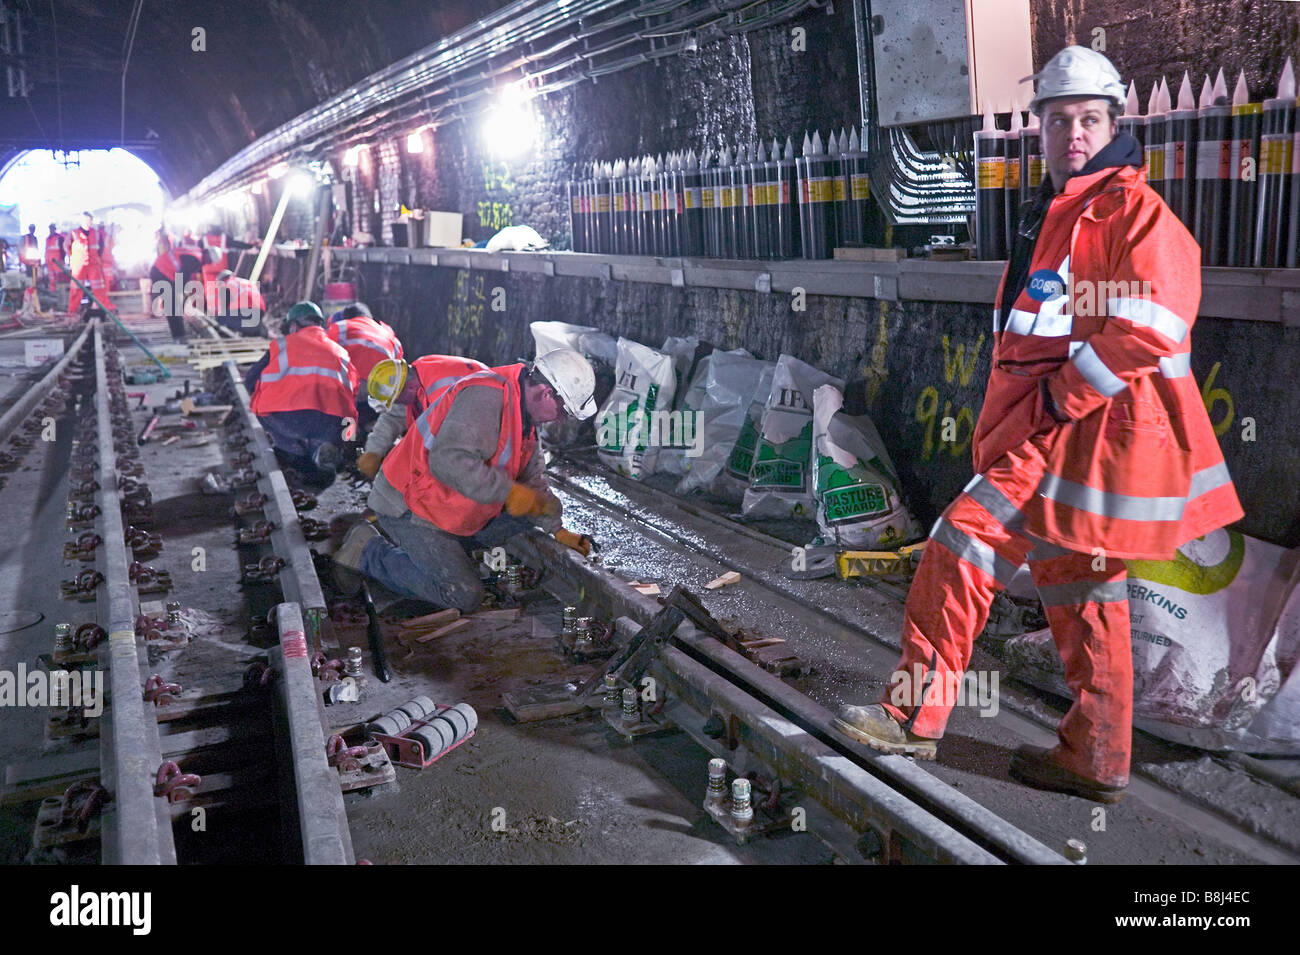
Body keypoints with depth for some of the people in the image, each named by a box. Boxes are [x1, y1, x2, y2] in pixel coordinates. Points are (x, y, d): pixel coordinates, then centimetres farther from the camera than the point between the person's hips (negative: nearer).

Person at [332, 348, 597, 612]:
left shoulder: (522, 411, 8)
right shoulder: (484, 396, -25)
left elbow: (531, 477, 18)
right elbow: (449, 461, -36)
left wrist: (557, 529, 15)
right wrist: (508, 491, -31)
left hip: (452, 511, 10)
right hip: (408, 507, -10)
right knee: (464, 596, -13)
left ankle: (444, 545, 7)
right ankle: (368, 551, -1)